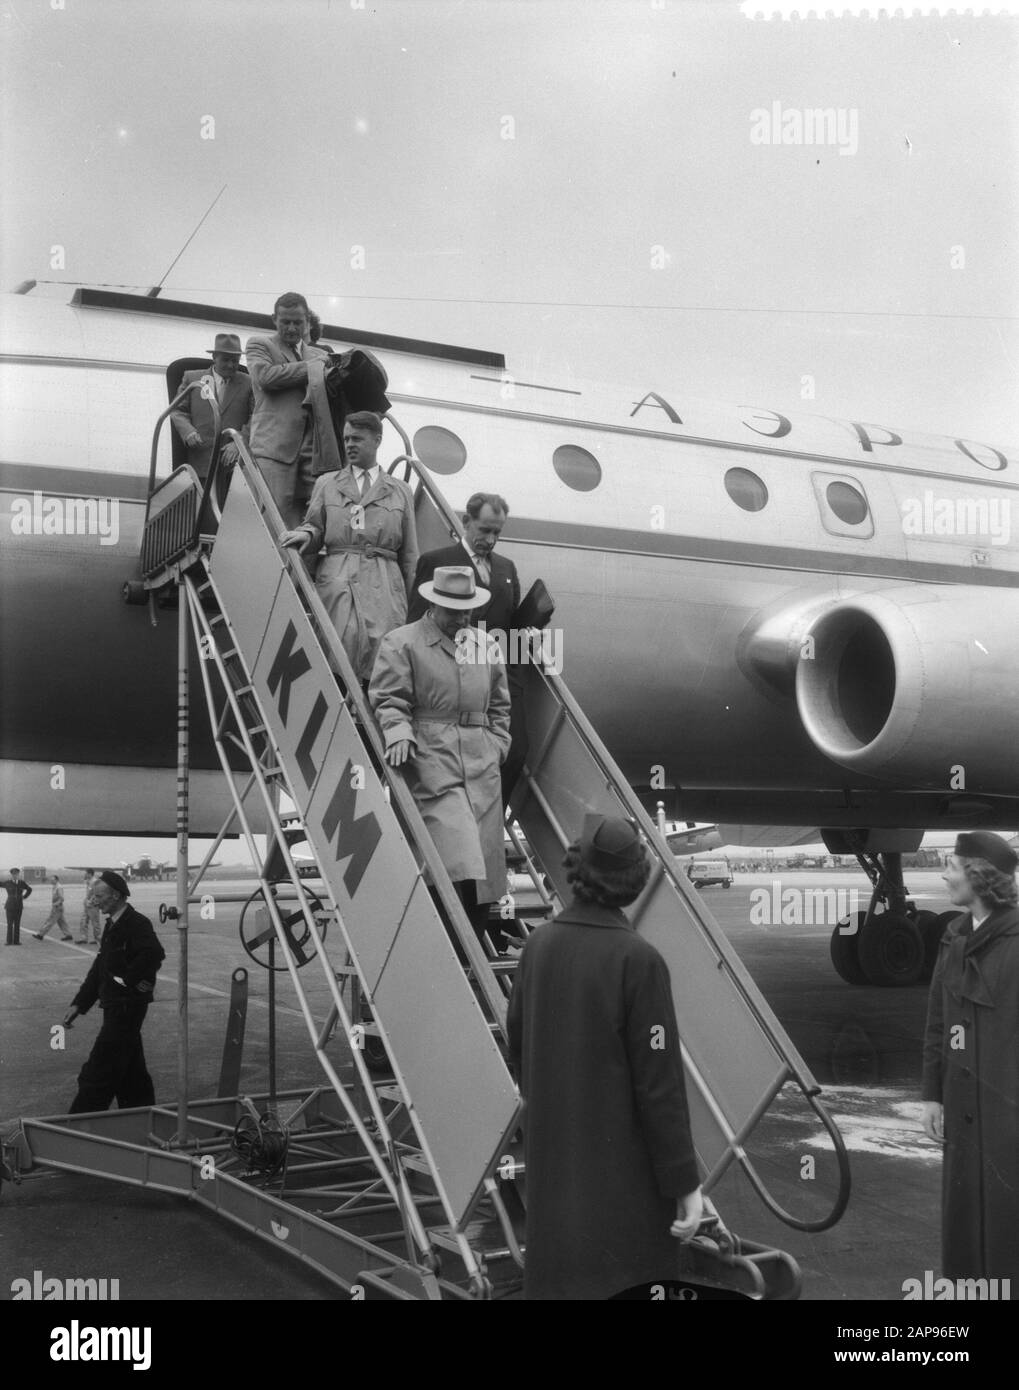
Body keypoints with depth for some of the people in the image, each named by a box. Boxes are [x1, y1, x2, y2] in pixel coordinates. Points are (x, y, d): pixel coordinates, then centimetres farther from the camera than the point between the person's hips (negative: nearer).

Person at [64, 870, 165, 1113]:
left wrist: (127, 979, -23)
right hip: (115, 1005, 10)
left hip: (127, 1007, -10)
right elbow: (100, 967, 20)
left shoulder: (137, 924, -16)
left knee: (98, 1074, -7)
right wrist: (79, 1004, 16)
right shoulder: (112, 925, 15)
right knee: (131, 1073, 15)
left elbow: (153, 954, -34)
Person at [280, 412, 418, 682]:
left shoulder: (400, 492, 18)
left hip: (385, 585, 0)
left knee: (383, 646, -13)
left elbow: (409, 554, 16)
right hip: (337, 579, 0)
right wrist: (306, 534, -9)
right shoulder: (327, 484, 19)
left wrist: (414, 604, 10)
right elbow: (315, 526, 17)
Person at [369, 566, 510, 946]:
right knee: (460, 863, -17)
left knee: (486, 866, 4)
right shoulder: (400, 643, 4)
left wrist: (497, 745, 14)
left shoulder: (485, 645, 20)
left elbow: (499, 705, 26)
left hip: (482, 765, 6)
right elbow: (388, 699, -3)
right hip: (431, 761, -6)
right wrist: (398, 731, -21)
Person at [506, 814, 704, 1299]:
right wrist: (684, 1181, -10)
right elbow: (659, 1081, -18)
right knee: (622, 1277, 4)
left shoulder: (539, 943, -2)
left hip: (550, 1150, 6)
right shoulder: (638, 960, -19)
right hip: (620, 1163, -6)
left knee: (554, 1269, 17)